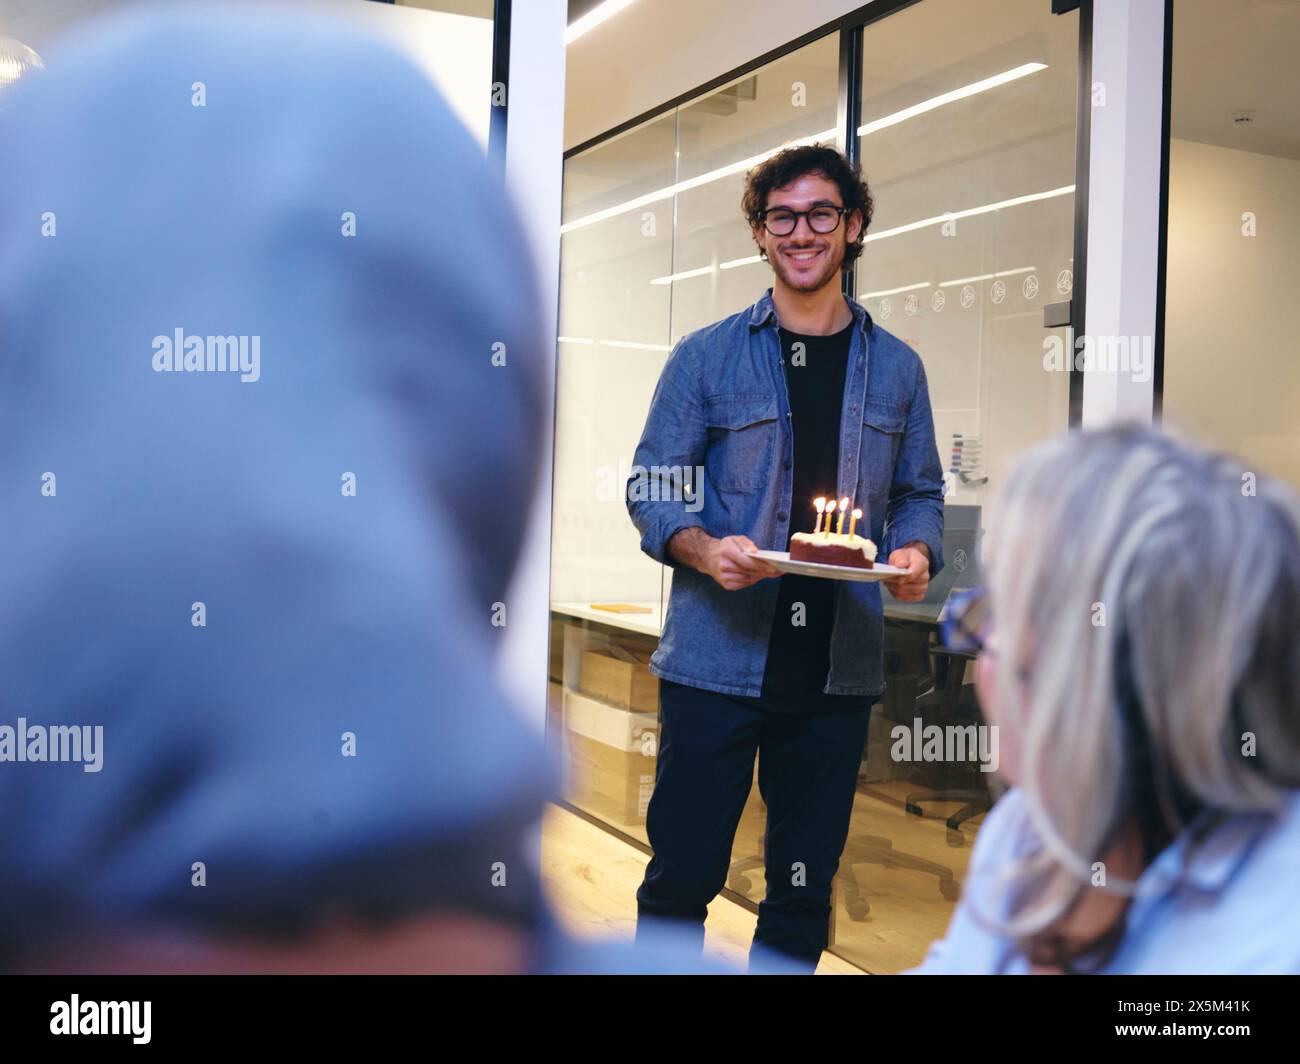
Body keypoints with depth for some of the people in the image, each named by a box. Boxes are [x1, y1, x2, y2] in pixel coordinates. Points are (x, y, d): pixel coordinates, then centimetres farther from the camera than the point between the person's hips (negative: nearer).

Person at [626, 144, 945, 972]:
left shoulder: (896, 368, 12)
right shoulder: (706, 357, 4)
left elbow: (920, 493, 16)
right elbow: (653, 488, 2)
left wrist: (916, 553, -6)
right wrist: (705, 550, -18)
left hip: (838, 670, 3)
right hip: (715, 660, -2)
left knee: (805, 888, 12)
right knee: (683, 875, 2)